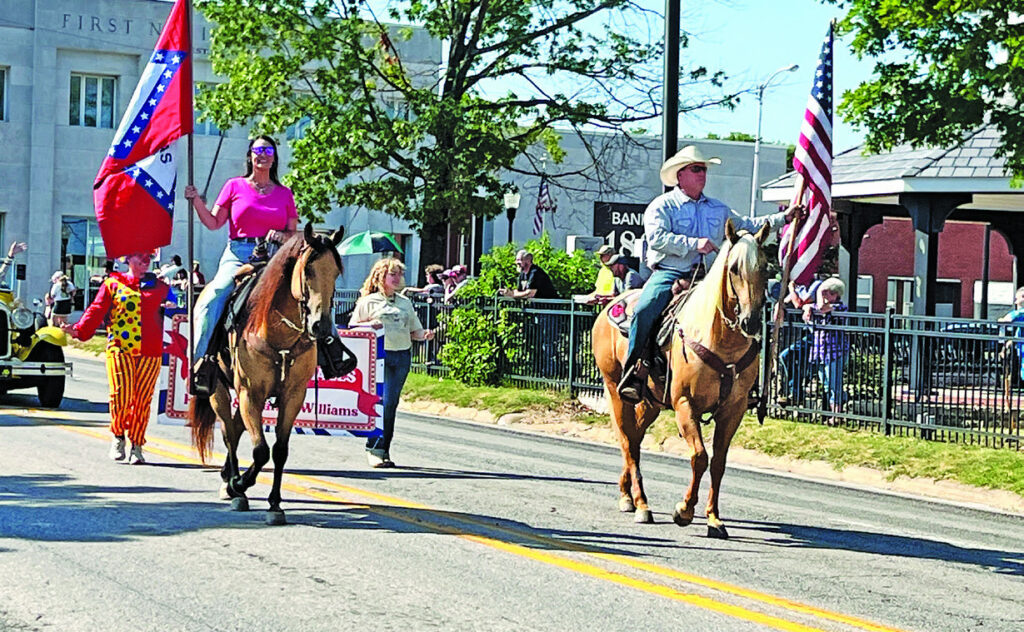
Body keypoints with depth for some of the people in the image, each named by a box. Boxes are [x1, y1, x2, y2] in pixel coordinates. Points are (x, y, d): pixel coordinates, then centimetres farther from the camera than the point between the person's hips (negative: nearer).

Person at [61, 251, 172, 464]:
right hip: (120, 349, -2)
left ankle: (136, 445, 10)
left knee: (142, 399, -1)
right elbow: (96, 310, 5)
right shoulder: (113, 284, 12)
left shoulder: (159, 286, 17)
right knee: (121, 396, -13)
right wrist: (79, 330, -8)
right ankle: (118, 435, 11)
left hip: (150, 353, 2)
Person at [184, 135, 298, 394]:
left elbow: (294, 234, 16)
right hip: (238, 254, -1)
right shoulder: (235, 186, 13)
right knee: (213, 299, -27)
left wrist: (282, 236, -5)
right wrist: (196, 201, -2)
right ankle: (203, 361, -28)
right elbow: (214, 223, 11)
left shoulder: (284, 194, 16)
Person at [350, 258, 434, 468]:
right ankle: (373, 450, -10)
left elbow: (414, 330, 20)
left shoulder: (405, 303, 18)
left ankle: (383, 450, 8)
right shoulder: (369, 301, 6)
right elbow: (352, 327, 4)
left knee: (391, 403, 2)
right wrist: (369, 324, -14)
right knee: (382, 401, -15)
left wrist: (424, 334, -2)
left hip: (402, 356, 4)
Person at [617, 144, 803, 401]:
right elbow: (657, 238, -11)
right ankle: (634, 370, -23)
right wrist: (694, 244, -18)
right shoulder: (662, 205, 4)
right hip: (668, 274, -4)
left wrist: (783, 218, 18)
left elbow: (747, 226, 27)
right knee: (645, 310, -31)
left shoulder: (719, 210, 21)